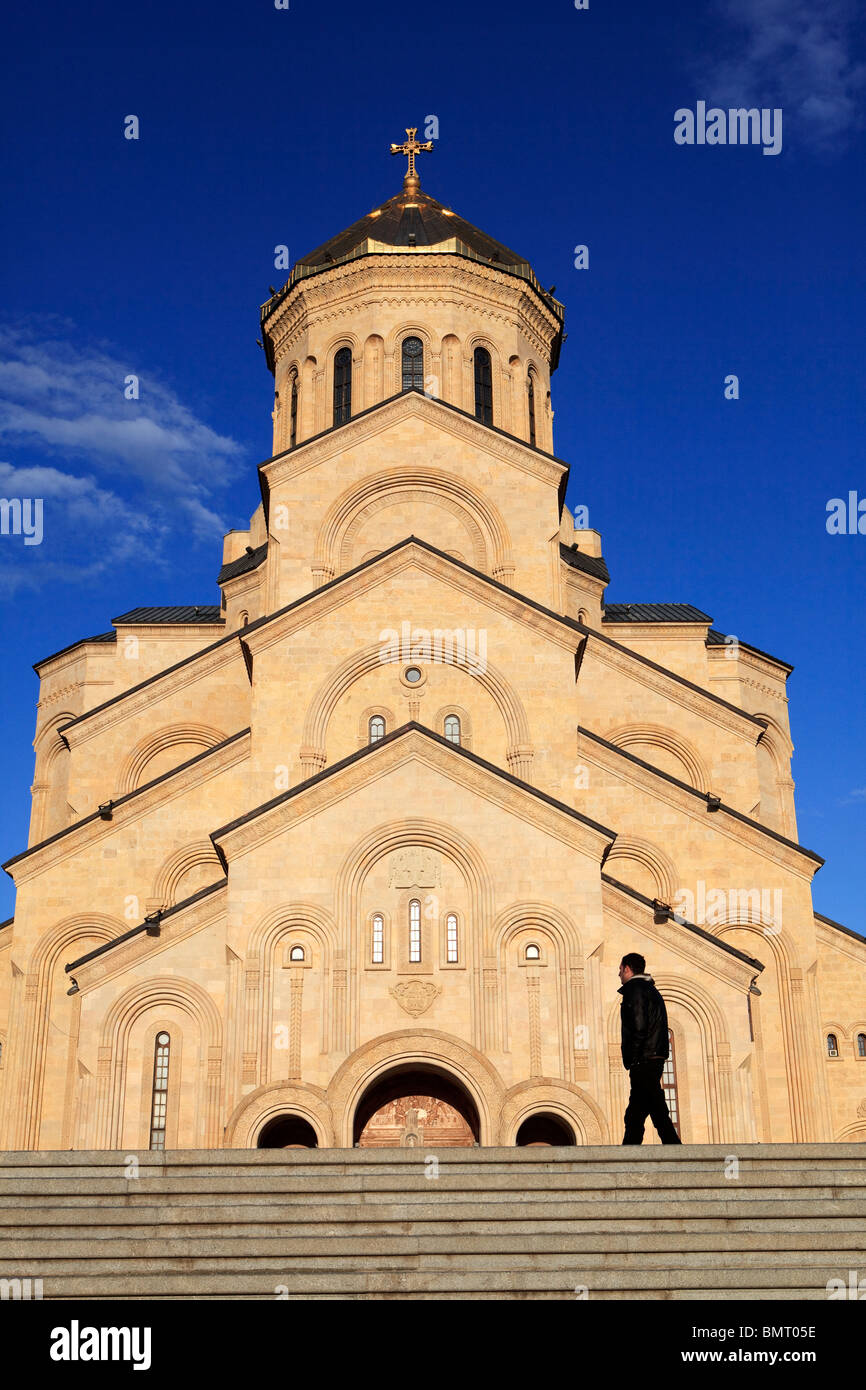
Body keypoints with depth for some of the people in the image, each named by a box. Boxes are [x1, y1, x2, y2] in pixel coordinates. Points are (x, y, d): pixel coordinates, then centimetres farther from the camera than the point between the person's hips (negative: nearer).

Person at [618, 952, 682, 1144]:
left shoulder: (634, 989, -8)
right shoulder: (651, 990, 22)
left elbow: (638, 1028, -18)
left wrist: (632, 1060, -15)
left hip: (643, 1062, -10)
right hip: (655, 1060, 10)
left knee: (658, 1113, -11)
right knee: (634, 1115, 13)